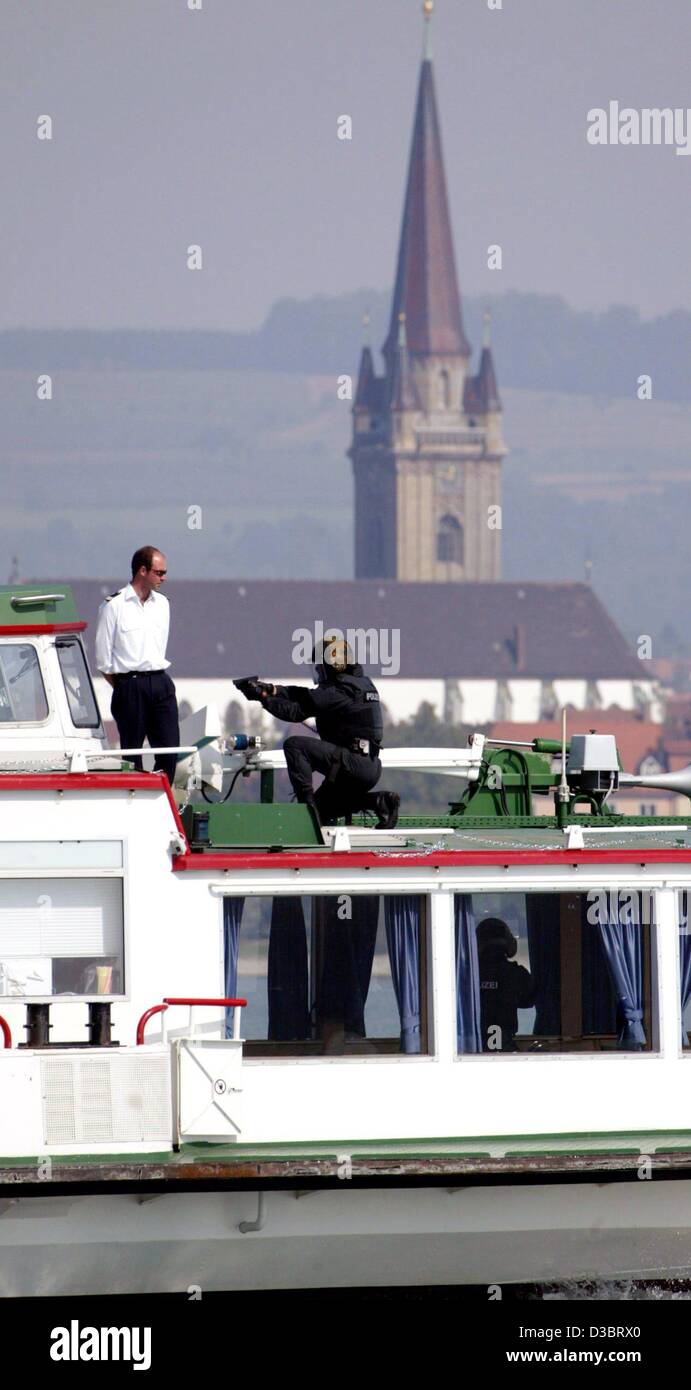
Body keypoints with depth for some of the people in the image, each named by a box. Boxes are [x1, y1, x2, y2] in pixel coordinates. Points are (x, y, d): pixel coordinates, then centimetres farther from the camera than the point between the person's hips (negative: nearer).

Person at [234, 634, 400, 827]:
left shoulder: (339, 691, -14)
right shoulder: (361, 683, 17)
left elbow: (297, 711, -16)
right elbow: (309, 696, 18)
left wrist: (264, 697, -5)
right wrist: (273, 690, 8)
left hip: (353, 765, -10)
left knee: (294, 745, -15)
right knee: (323, 809, 22)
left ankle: (308, 806, -18)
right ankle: (380, 801, 8)